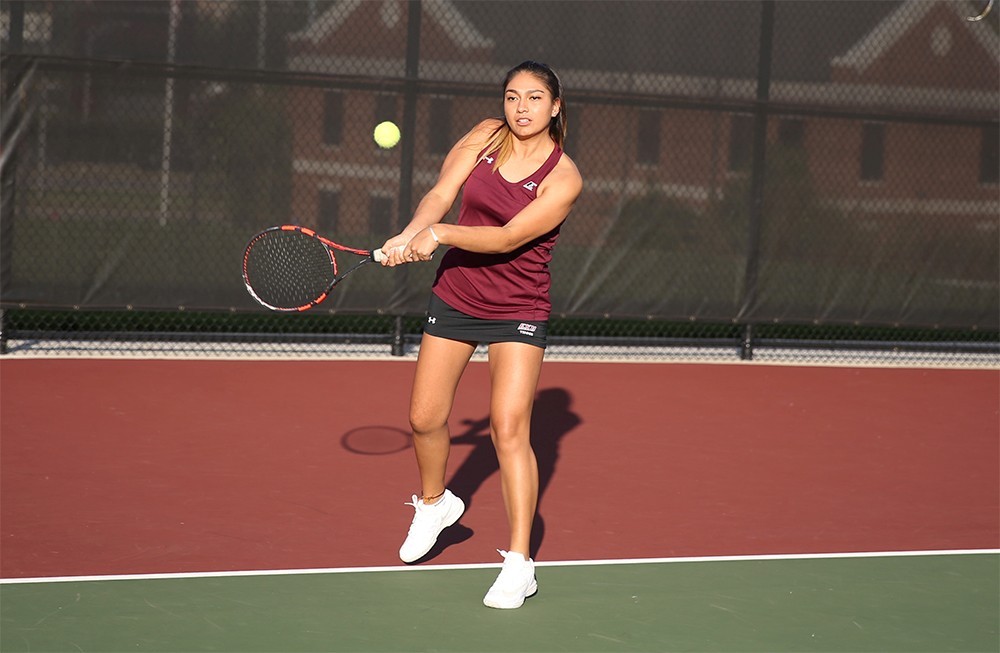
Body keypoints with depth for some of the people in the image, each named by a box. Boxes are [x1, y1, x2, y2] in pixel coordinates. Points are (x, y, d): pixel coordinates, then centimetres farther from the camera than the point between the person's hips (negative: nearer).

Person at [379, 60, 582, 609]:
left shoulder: (564, 179, -15)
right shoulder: (486, 136, -1)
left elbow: (508, 238, -22)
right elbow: (441, 195, -8)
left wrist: (441, 234, -30)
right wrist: (408, 237, -25)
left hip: (518, 311, -4)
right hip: (454, 294, 4)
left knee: (509, 429, -15)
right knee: (425, 418, 9)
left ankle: (519, 563, -11)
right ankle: (433, 504, 40)